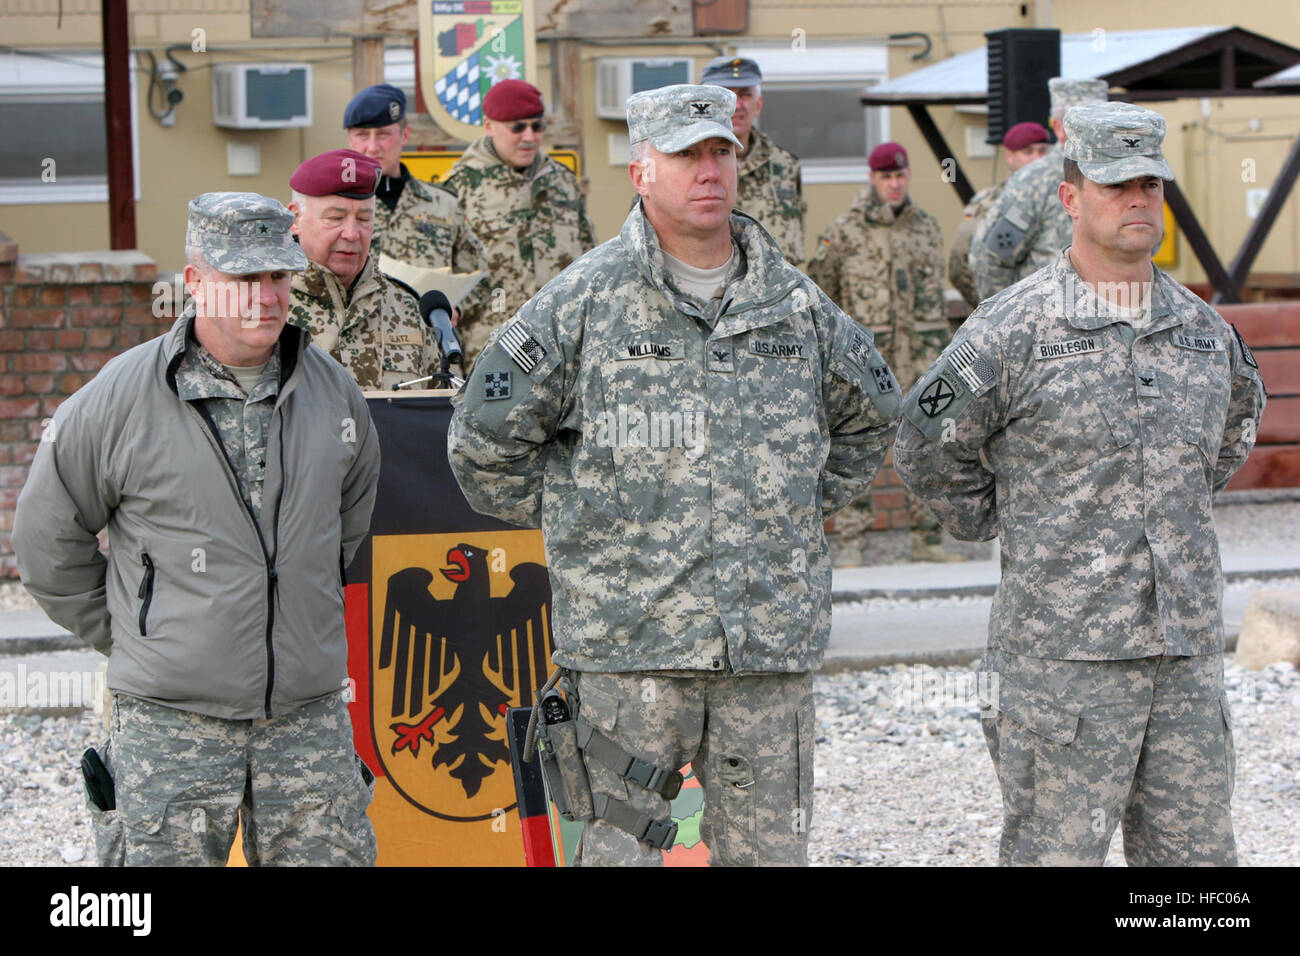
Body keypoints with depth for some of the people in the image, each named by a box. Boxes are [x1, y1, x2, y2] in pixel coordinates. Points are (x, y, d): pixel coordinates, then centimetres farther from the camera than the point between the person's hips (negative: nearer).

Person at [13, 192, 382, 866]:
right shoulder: (120, 397, -6)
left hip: (309, 714, 4)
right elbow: (48, 537, 3)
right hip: (170, 721, -3)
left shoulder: (332, 392, 7)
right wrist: (124, 635, 6)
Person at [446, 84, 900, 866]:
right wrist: (570, 521, 7)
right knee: (621, 844, -2)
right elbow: (485, 436, 5)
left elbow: (870, 417, 27)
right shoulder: (584, 300, -1)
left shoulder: (795, 303, 9)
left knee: (769, 846, 7)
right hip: (631, 639, -3)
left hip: (773, 635, 3)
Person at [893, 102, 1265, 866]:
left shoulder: (1204, 329, 9)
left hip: (1190, 654, 5)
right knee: (1057, 849, -1)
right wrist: (1003, 526, 6)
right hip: (1063, 655, -5)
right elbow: (927, 447, 1)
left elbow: (1238, 424, 31)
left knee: (1195, 848, 9)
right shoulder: (1015, 330, -7)